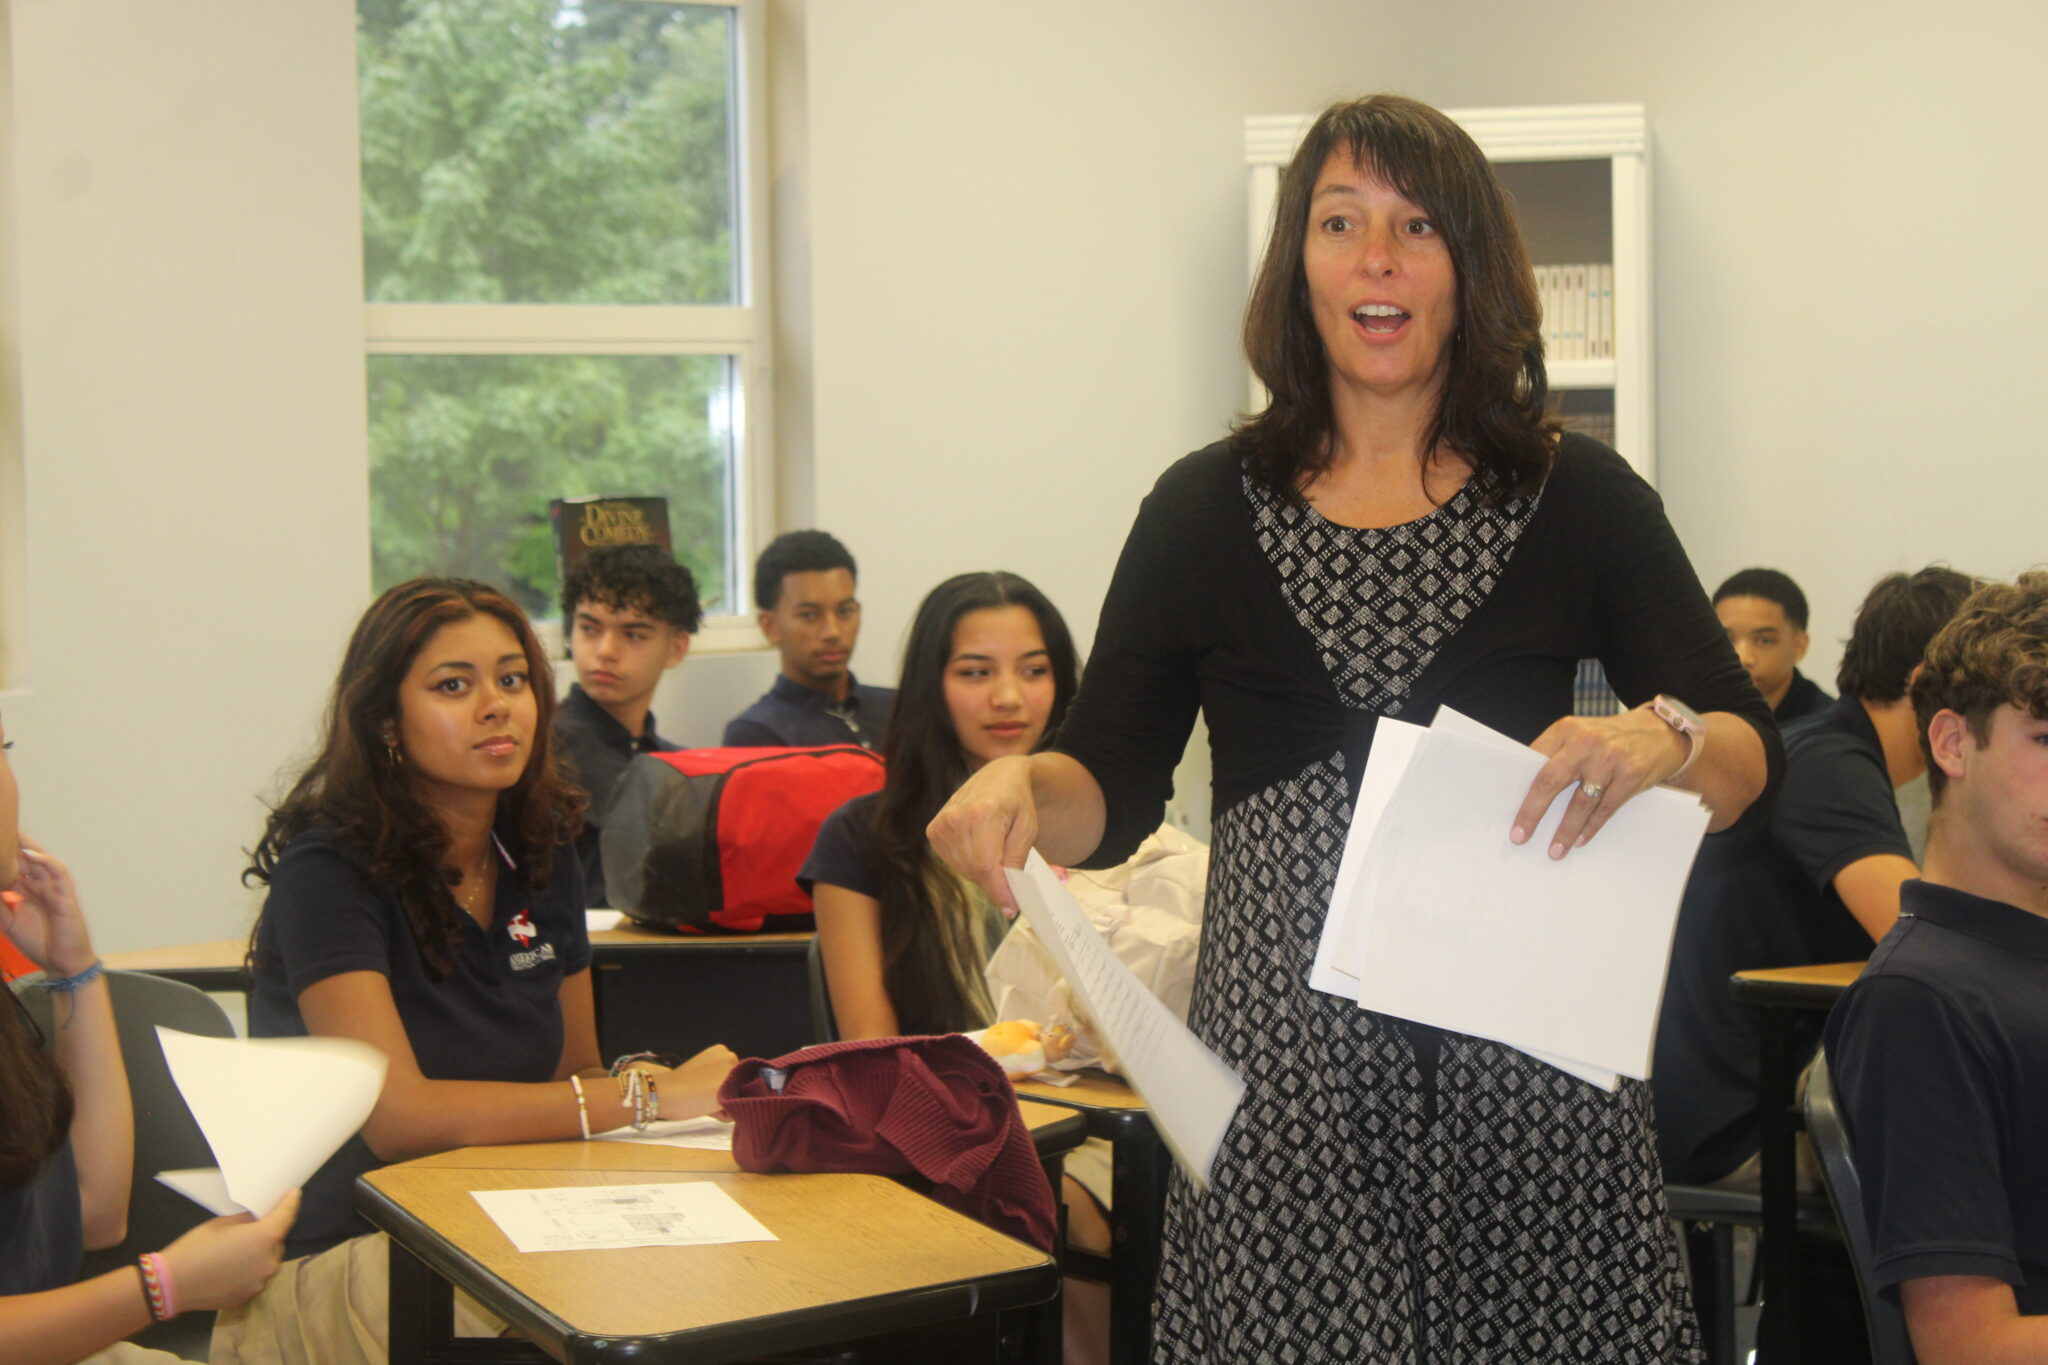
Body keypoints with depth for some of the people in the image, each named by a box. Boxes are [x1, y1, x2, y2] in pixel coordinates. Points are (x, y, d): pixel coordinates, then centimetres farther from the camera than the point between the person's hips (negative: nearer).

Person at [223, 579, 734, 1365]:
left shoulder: (541, 860, 7)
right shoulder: (328, 873, -13)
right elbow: (399, 1115, -22)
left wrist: (696, 1087, -7)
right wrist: (647, 1096, -21)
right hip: (333, 1263, -6)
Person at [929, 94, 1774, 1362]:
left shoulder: (1575, 496, 6)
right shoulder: (1206, 509, 8)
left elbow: (1752, 751, 4)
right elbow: (1113, 791, 8)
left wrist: (1663, 739, -18)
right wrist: (1019, 785, -14)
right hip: (1283, 1065, 0)